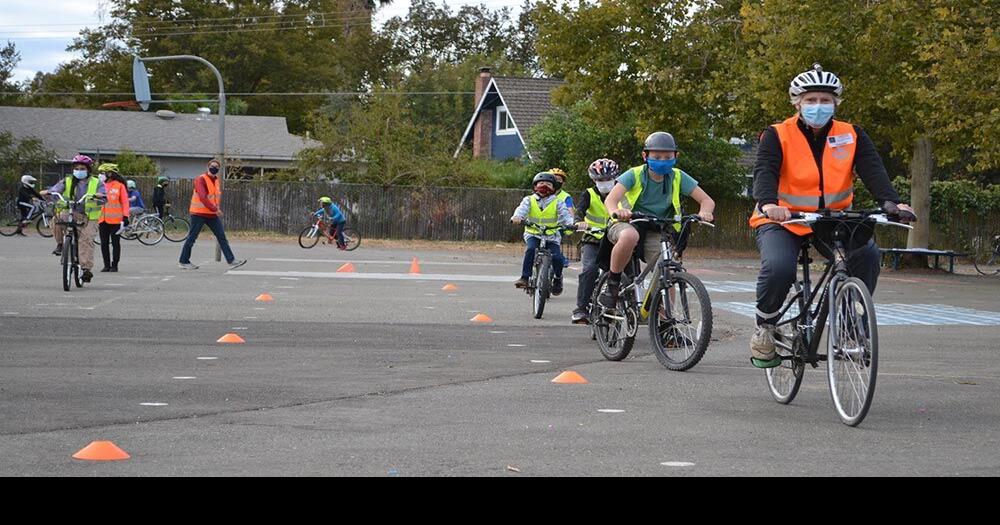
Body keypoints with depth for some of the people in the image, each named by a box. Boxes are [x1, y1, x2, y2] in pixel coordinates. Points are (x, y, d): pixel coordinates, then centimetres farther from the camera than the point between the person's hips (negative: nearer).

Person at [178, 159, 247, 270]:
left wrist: (217, 207, 9)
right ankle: (184, 262, 12)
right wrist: (215, 209, -26)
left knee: (222, 237, 0)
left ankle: (232, 261, -3)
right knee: (192, 238, 2)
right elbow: (202, 197, -25)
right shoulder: (201, 179, -14)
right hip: (199, 214, -7)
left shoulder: (216, 180, 11)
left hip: (212, 214, 7)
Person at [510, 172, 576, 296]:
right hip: (533, 234, 0)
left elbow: (565, 214, -8)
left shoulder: (557, 202, 4)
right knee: (530, 249, -32)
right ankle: (525, 278, -27)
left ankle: (558, 278, 15)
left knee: (557, 258, -18)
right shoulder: (529, 200, 5)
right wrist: (517, 217, -37)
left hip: (552, 236, 0)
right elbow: (522, 209, -13)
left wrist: (571, 223, -31)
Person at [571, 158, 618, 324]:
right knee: (590, 269, -25)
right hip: (592, 241, -2)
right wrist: (580, 222, -44)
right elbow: (580, 209, -22)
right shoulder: (589, 194, -3)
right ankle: (581, 308, -25)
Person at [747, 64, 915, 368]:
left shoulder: (852, 137, 1)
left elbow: (872, 169, -14)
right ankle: (765, 328, -5)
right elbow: (764, 171, -23)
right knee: (778, 267, -32)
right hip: (783, 220, -3)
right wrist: (769, 203, -46)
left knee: (867, 253, -25)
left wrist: (890, 202, -34)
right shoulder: (778, 136, -8)